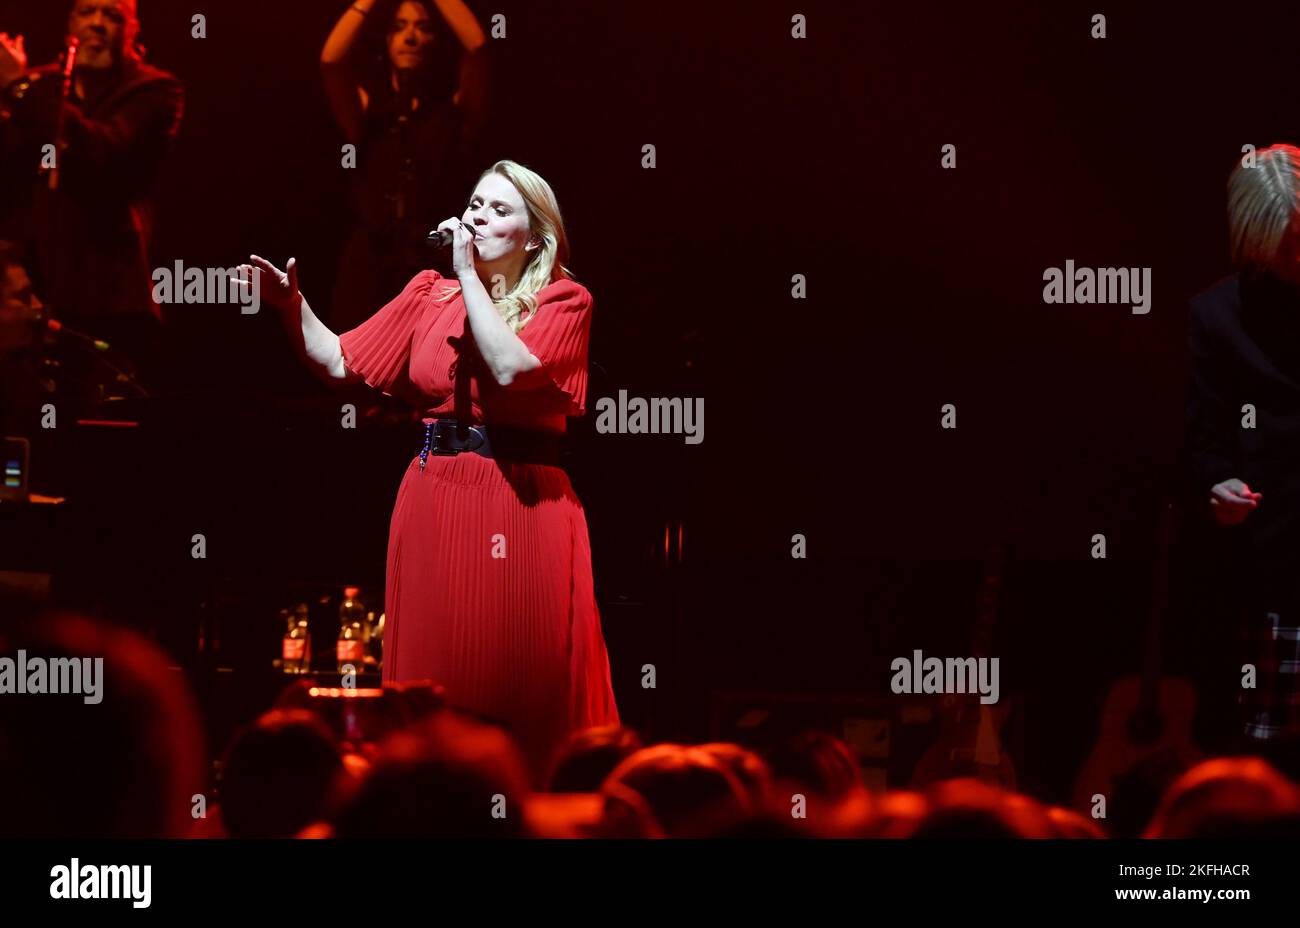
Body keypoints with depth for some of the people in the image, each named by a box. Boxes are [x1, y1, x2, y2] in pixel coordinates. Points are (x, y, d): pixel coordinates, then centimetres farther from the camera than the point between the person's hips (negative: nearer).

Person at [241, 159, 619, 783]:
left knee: (528, 674, -2)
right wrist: (291, 305, -6)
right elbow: (338, 362, 9)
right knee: (437, 674, 6)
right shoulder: (431, 294, 11)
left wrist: (469, 274, -11)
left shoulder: (563, 302, 0)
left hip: (524, 503, -4)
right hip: (436, 498, 4)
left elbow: (510, 367, -18)